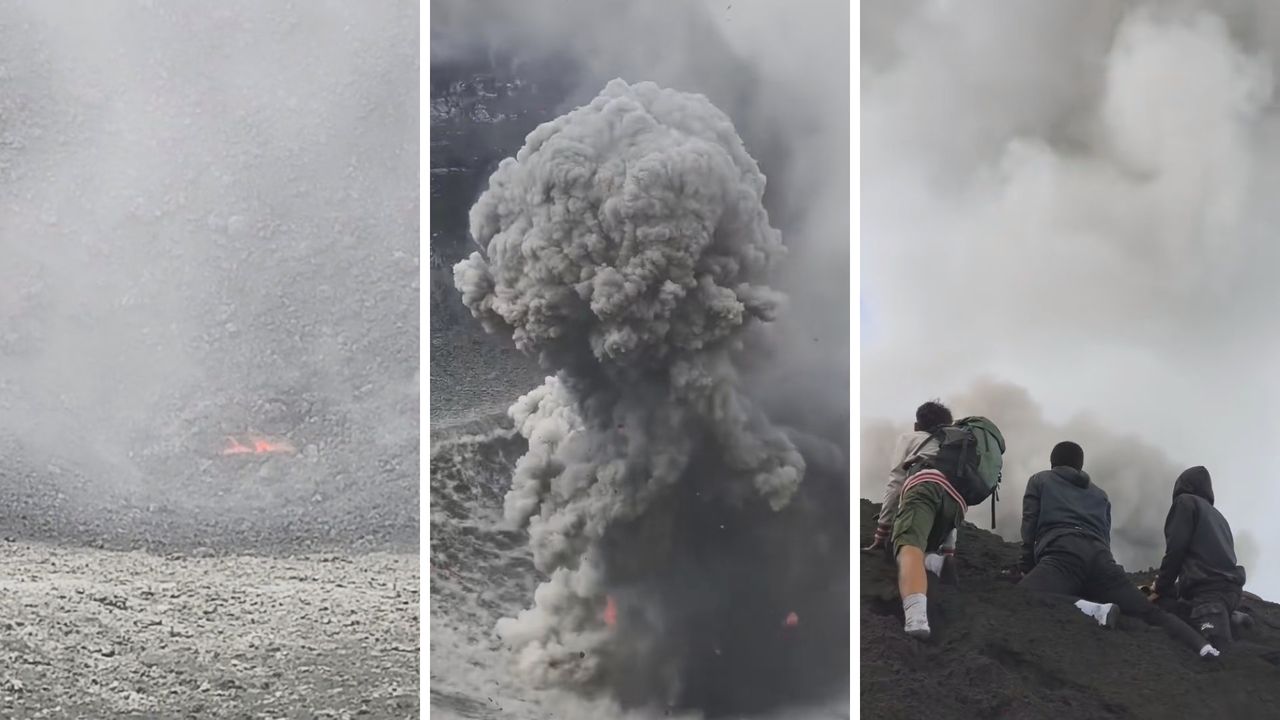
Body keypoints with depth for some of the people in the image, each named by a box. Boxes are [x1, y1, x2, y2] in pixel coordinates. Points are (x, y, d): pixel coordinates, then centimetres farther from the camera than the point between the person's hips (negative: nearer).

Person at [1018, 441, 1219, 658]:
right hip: (1101, 559, 5)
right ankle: (1202, 646, -21)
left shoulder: (1039, 481, 26)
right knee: (1149, 612, 3)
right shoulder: (1100, 494, 35)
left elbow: (1029, 527, 16)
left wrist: (1028, 568, 19)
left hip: (1063, 554, -5)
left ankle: (1088, 609, -42)